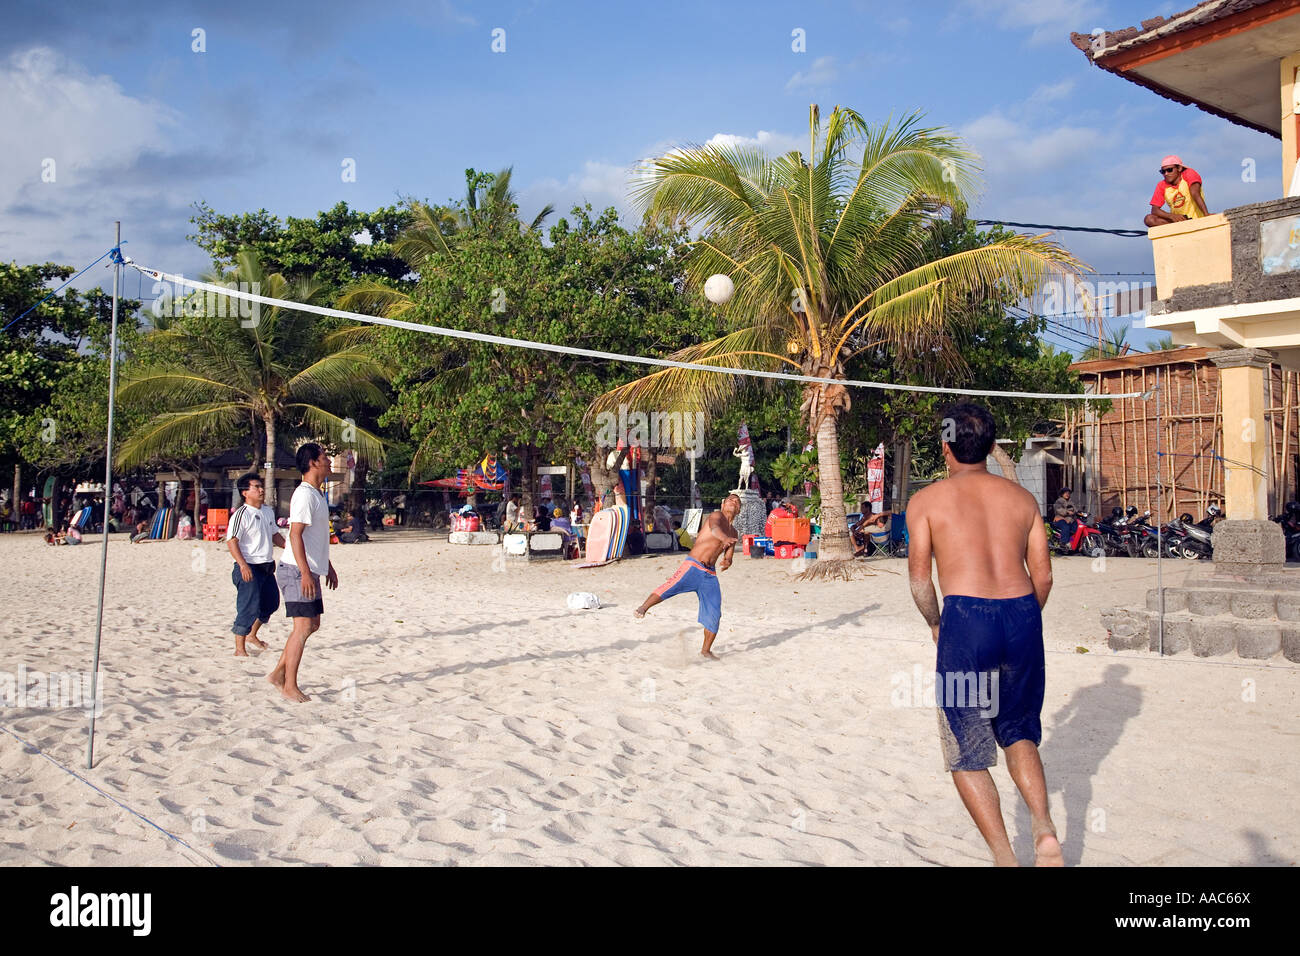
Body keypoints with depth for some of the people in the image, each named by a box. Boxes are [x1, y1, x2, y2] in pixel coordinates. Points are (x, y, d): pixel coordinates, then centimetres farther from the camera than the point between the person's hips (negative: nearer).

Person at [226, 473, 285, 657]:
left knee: (271, 603, 19)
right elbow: (231, 541, -20)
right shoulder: (241, 514, -14)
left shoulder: (268, 511, 12)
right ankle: (240, 649, 0)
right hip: (249, 568, -9)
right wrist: (243, 565, -29)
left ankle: (252, 635, 39)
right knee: (248, 607, -9)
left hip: (267, 566, 9)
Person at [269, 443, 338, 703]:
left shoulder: (317, 494, 16)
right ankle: (290, 687, -1)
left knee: (313, 624, 13)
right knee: (303, 626, -8)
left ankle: (279, 673, 21)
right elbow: (295, 534, -23)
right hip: (297, 571, -10)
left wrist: (328, 566, 26)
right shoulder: (304, 495, -16)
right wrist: (305, 572, -27)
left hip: (310, 571, 10)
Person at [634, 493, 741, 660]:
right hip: (693, 565, -6)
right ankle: (643, 608, -27)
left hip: (710, 573, 6)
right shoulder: (717, 515, 1)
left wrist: (727, 562, -8)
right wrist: (724, 539, -45)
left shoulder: (733, 533, 21)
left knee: (715, 613, 2)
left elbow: (729, 556, 18)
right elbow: (714, 528, -22)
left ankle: (706, 650, 14)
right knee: (671, 586, -30)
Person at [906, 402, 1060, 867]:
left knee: (966, 753, 9)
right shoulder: (1021, 497, 13)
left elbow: (919, 579, 0)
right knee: (1018, 733, 24)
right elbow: (1042, 574, 10)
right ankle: (1044, 826, 6)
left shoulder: (927, 500, 3)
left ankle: (1004, 856, 5)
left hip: (966, 619, -4)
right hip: (1022, 614, 4)